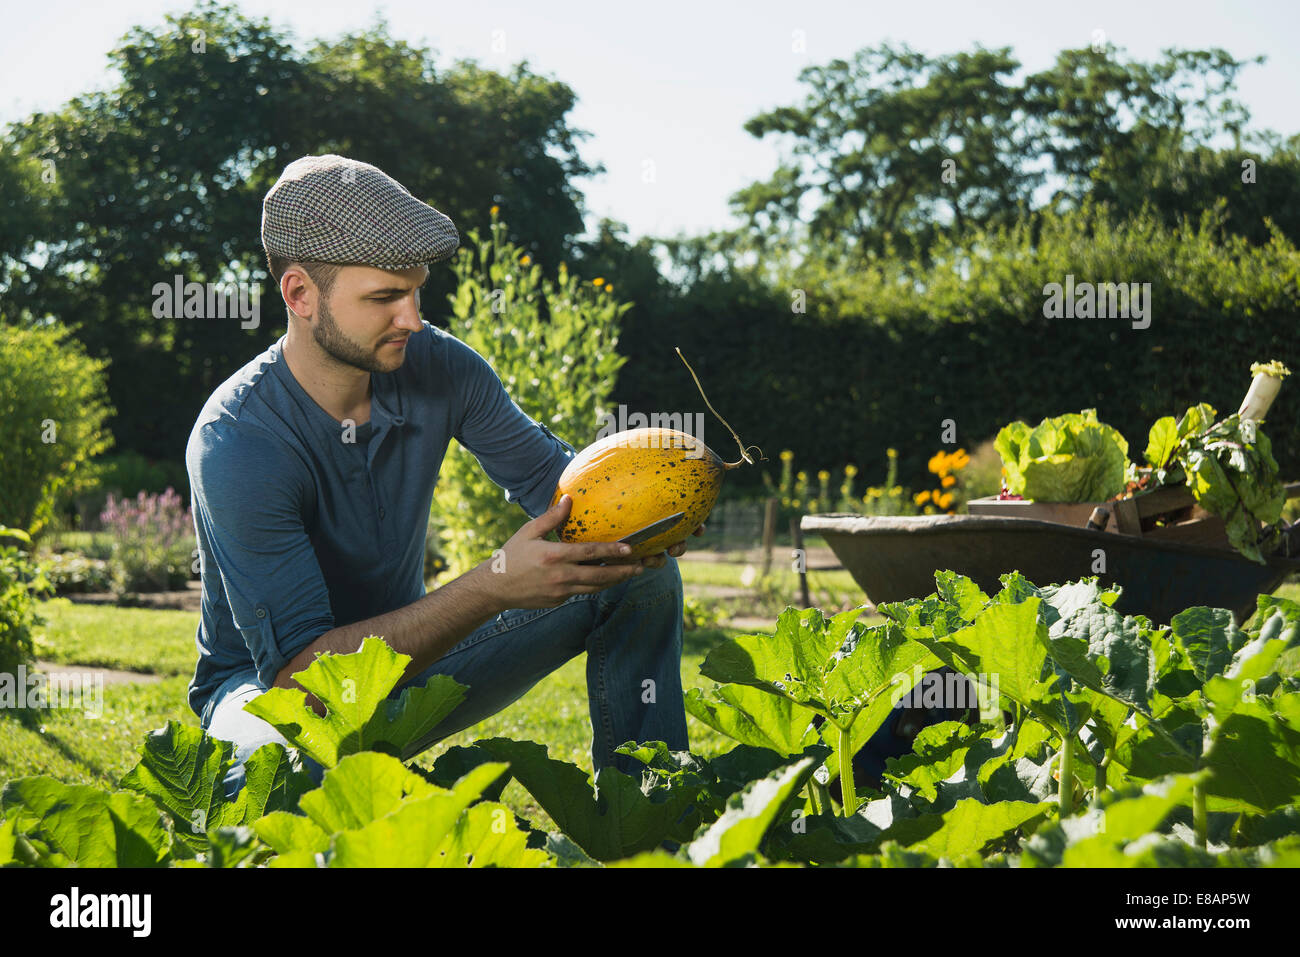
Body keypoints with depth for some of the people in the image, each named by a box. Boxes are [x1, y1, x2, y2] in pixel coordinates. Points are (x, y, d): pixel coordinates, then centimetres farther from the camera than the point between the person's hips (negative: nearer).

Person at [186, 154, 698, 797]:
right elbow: (300, 669, -34)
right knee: (292, 768, -45)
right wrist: (492, 587, -42)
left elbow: (553, 476, 0)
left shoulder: (438, 368, -11)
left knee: (641, 579, -6)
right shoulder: (235, 444, -29)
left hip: (410, 649, 7)